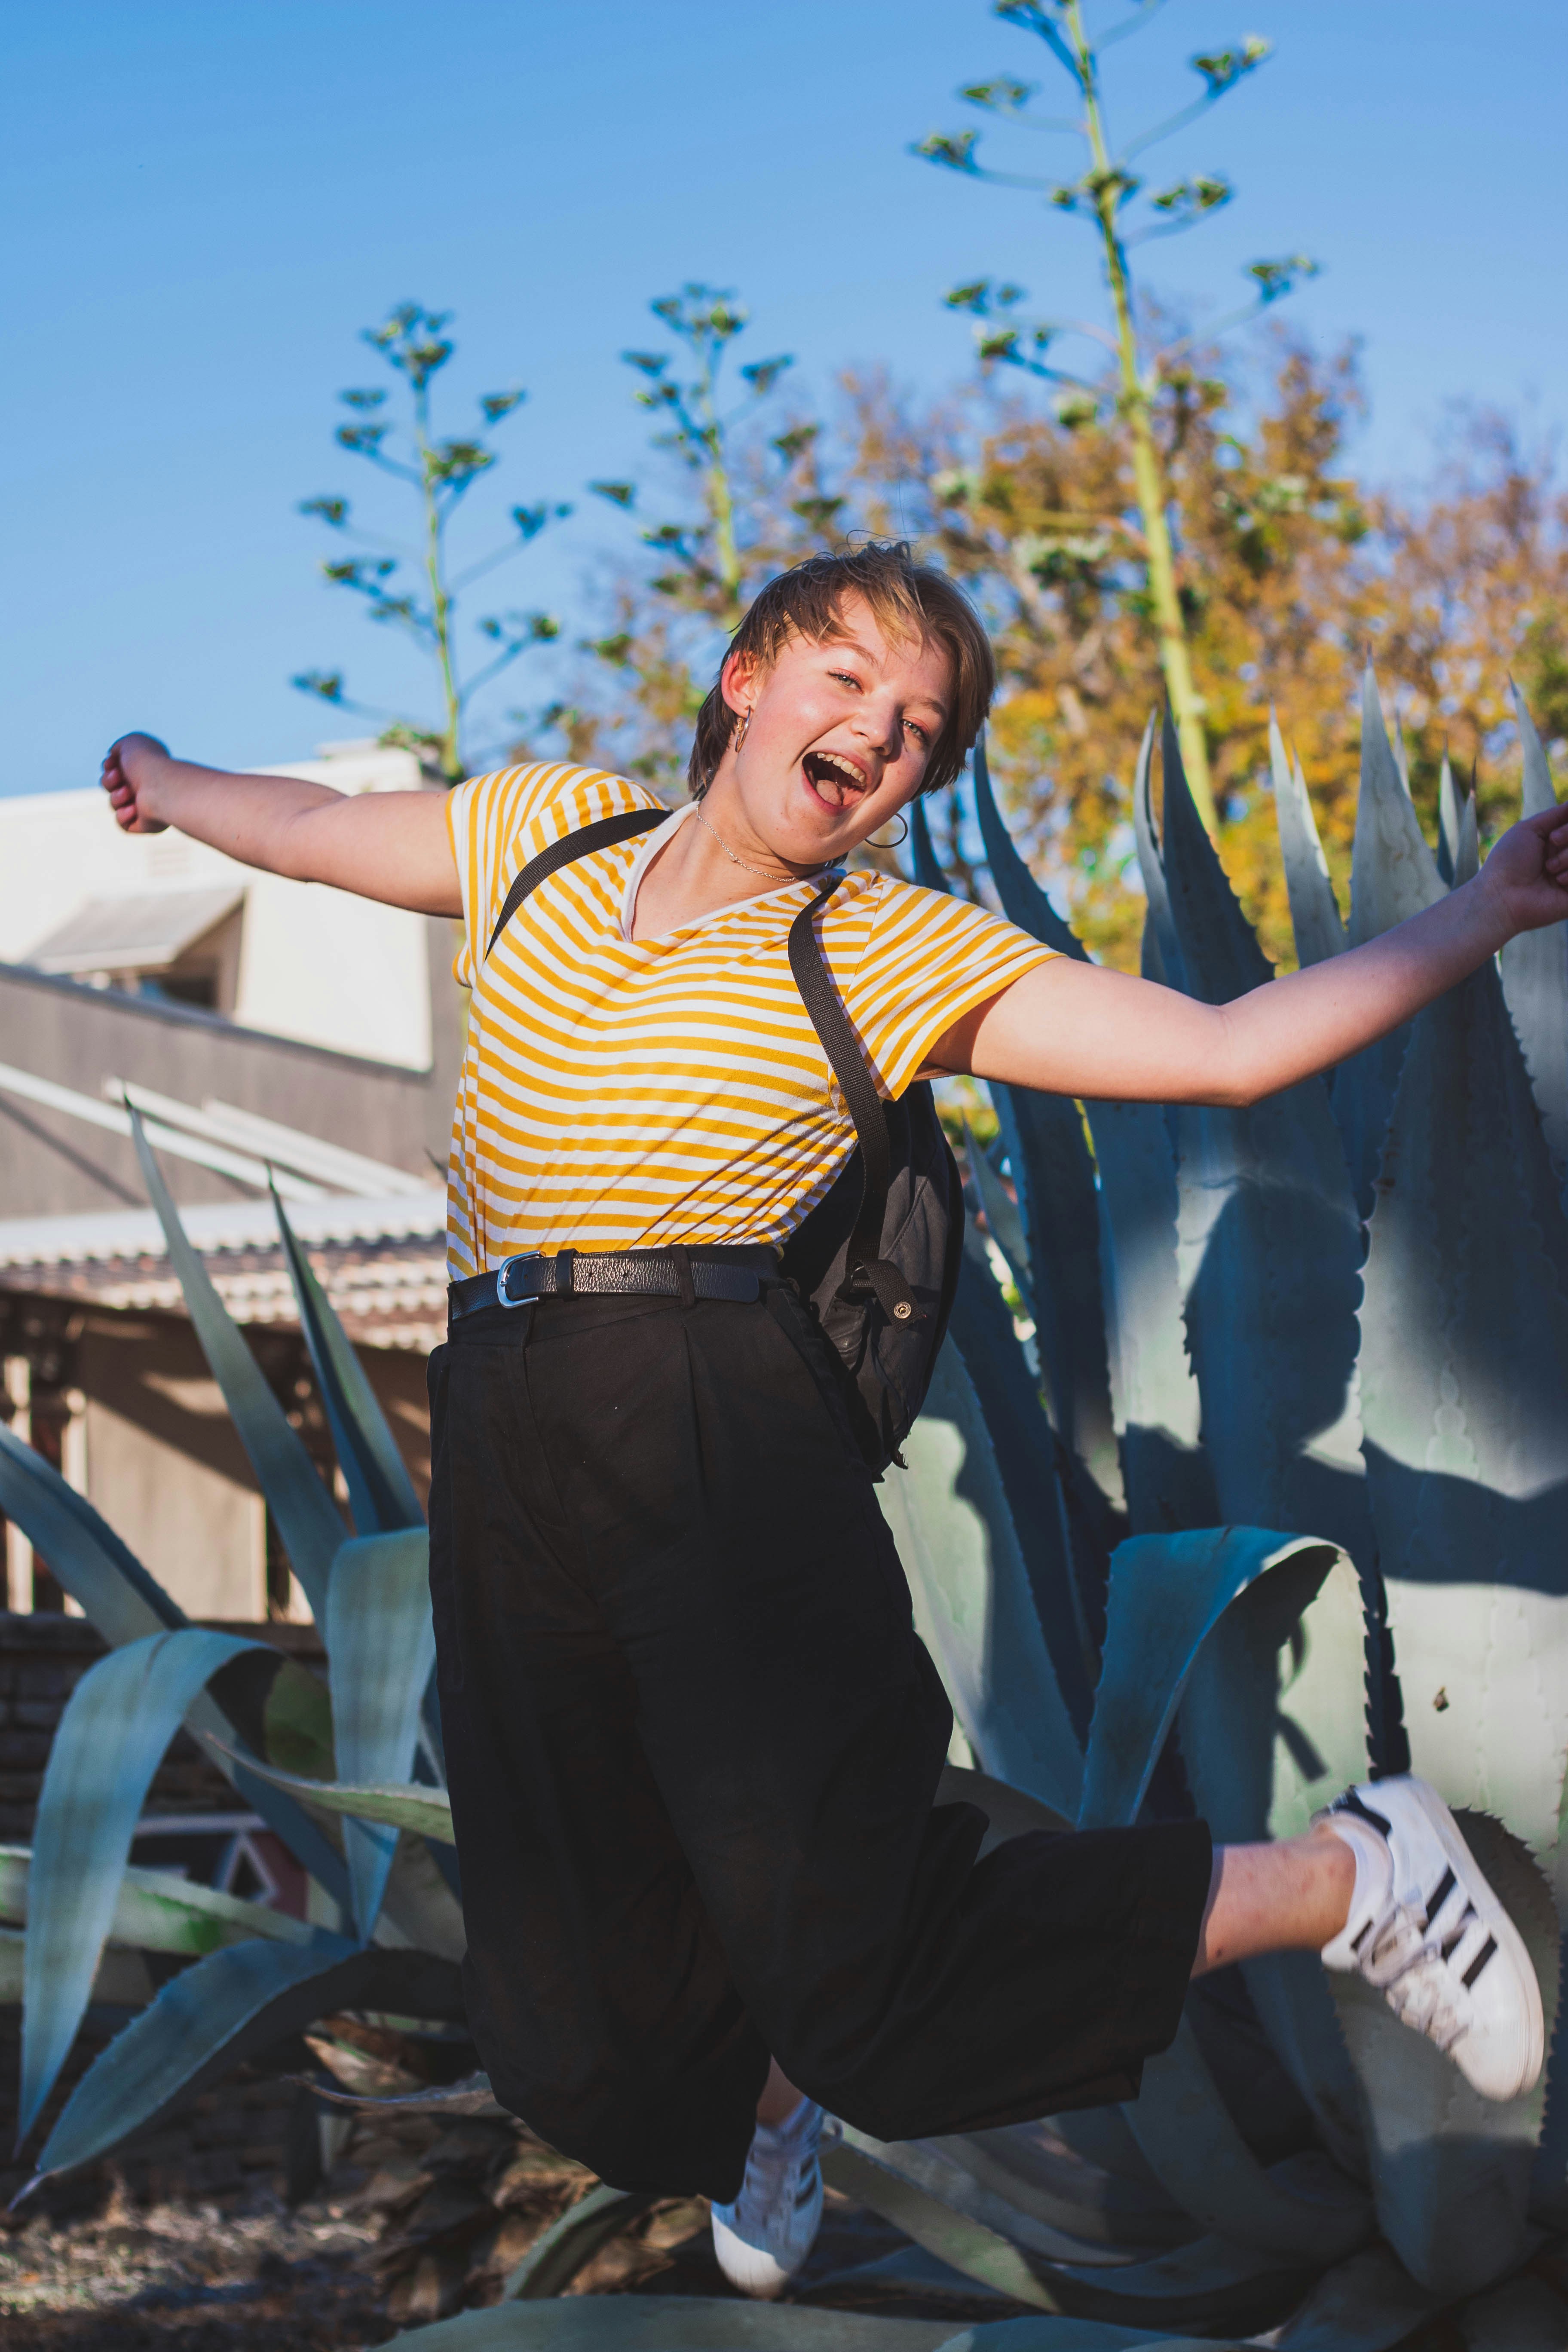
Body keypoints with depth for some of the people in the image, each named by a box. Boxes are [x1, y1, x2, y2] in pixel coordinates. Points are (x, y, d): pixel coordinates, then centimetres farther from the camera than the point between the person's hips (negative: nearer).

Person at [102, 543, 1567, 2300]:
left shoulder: (899, 957, 4)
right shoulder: (550, 834, 16)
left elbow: (1229, 1050, -1)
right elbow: (314, 829, 35)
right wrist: (172, 786, 53)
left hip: (716, 1425, -4)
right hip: (506, 1449, 4)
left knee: (870, 1991, -17)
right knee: (580, 2044, 6)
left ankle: (1349, 1877, 4)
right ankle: (762, 2097, 45)